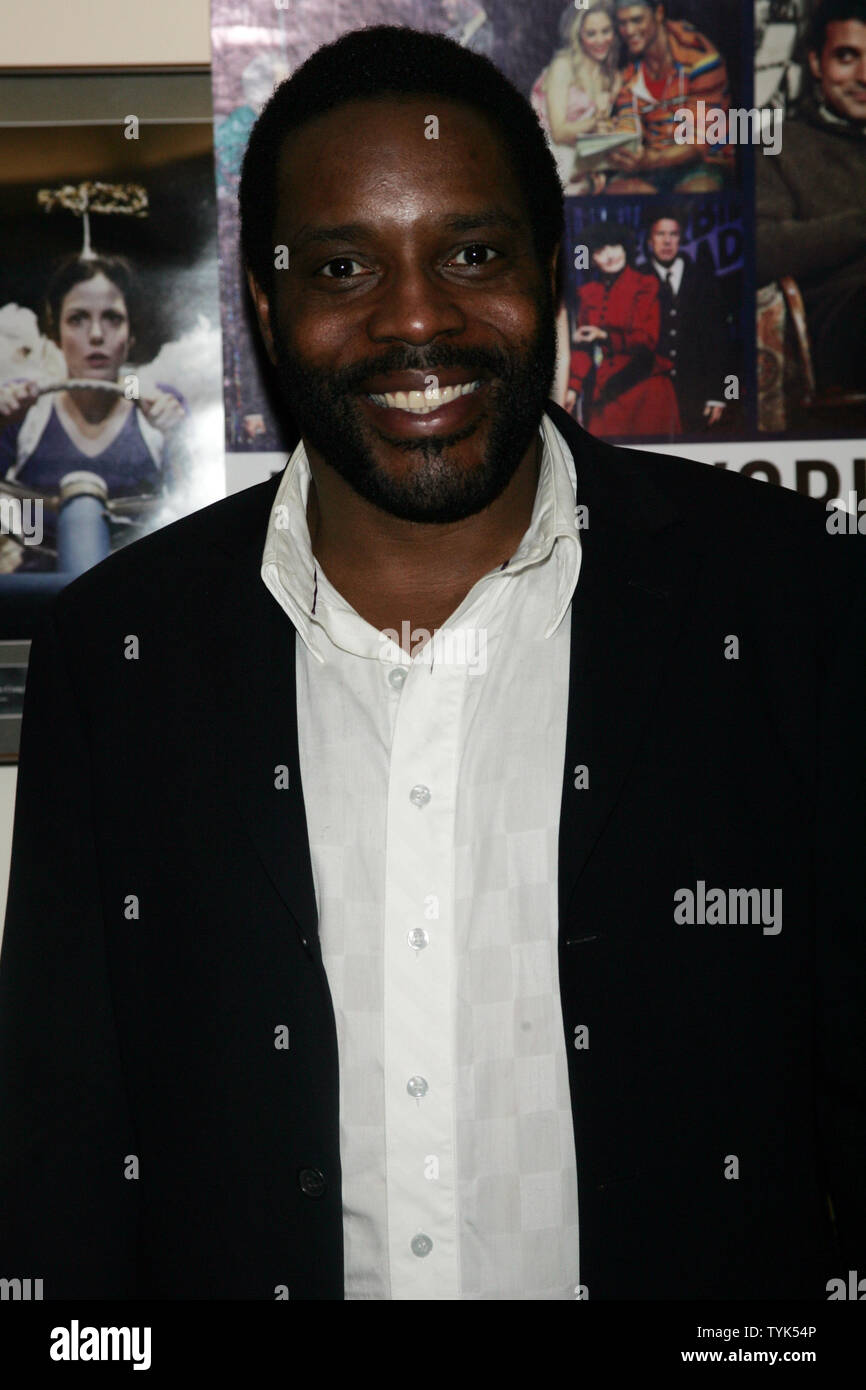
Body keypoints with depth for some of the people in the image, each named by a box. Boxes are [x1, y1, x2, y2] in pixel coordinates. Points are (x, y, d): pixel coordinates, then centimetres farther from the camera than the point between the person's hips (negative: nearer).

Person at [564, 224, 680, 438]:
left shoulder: (646, 286, 0)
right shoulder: (587, 293, 12)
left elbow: (648, 339, -5)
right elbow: (582, 347, 12)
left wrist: (605, 336, -17)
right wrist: (573, 388, 0)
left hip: (644, 391, -3)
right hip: (603, 394, 3)